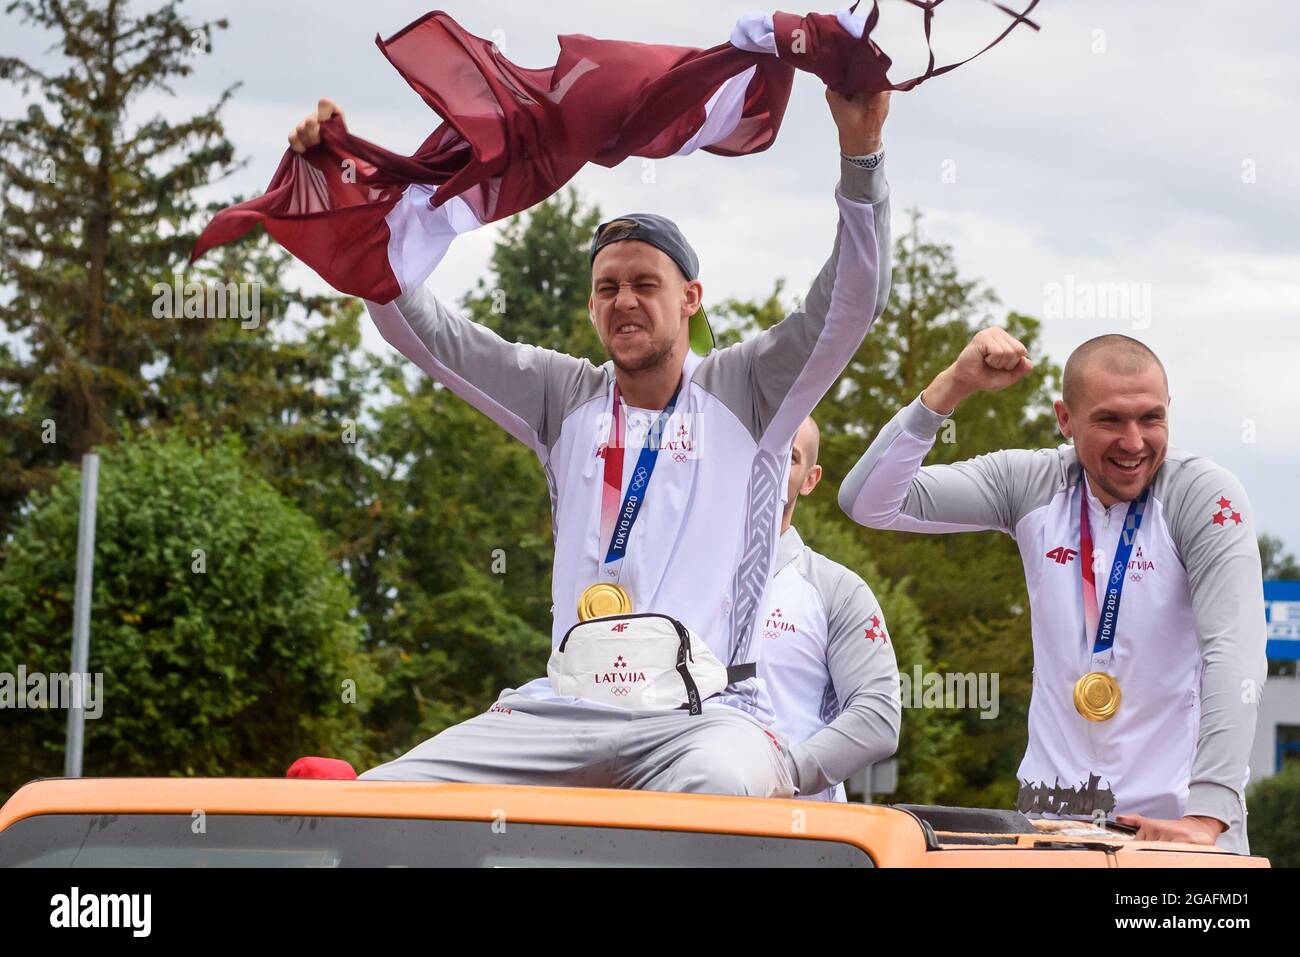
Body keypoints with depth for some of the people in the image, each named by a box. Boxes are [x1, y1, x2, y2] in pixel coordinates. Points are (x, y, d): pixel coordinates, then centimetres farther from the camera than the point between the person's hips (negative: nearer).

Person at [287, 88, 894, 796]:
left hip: (709, 713, -3)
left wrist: (859, 152, -14)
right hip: (566, 708, 3)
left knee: (719, 786, -42)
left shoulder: (743, 393, 12)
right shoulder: (565, 399, 19)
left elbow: (852, 300, -1)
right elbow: (417, 327, 15)